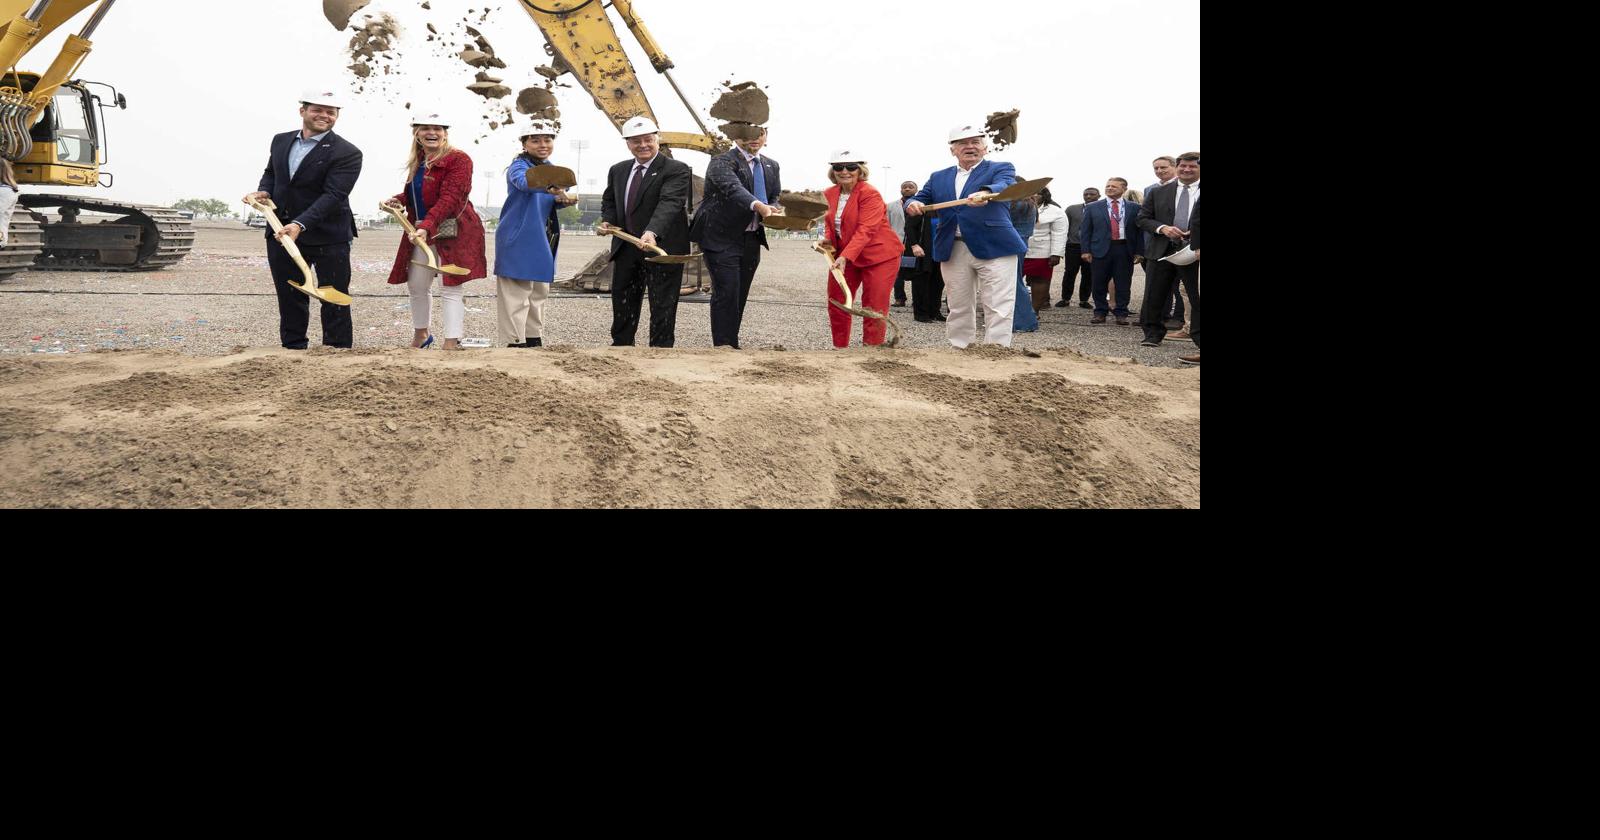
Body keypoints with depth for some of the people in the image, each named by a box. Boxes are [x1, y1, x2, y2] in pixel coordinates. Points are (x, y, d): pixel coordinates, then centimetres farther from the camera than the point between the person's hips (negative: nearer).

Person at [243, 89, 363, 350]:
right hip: (281, 232, 6)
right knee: (289, 298, 13)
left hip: (328, 237, -5)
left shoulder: (347, 153, -12)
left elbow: (333, 195, -20)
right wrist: (263, 191, 1)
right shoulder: (280, 141, 9)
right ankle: (293, 350, 24)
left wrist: (300, 225, -30)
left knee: (334, 300, 1)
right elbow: (270, 173, 25)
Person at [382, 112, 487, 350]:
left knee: (451, 287, -10)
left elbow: (450, 198, -23)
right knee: (416, 284, 14)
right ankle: (421, 334, 33)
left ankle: (451, 342, -10)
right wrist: (399, 200, 4)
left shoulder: (458, 159, -12)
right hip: (422, 232, 8)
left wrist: (427, 226, -34)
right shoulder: (418, 162, 13)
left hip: (454, 231, -8)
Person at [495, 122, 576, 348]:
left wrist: (563, 201, -6)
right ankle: (514, 342, -6)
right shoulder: (519, 165, -11)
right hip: (518, 238, -8)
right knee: (516, 291, -8)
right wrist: (549, 187, -55)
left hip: (543, 239, 8)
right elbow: (524, 182, -34)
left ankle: (534, 338, 25)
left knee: (539, 291, 14)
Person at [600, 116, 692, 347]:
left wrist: (652, 232, -43)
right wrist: (608, 221, 1)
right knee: (622, 309, 15)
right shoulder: (618, 170, 11)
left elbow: (670, 202, -27)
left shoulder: (677, 170, -11)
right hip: (626, 249, 6)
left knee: (662, 311, 0)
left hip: (662, 249, -6)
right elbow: (609, 202, 25)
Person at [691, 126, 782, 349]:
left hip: (752, 241, 7)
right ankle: (724, 346, -10)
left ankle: (731, 345, 19)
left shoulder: (771, 166, 13)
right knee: (726, 294, -12)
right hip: (722, 239, -7)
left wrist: (775, 213, -5)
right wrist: (757, 206, -47)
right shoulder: (721, 162, -11)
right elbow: (733, 188, -29)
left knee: (740, 296, 11)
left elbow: (775, 199, 20)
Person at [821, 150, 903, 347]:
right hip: (843, 257, 7)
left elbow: (864, 231, -26)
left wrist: (845, 257, -36)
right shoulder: (828, 194, 4)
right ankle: (839, 349, 24)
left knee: (874, 310, -6)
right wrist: (827, 242, -7)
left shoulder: (870, 194, -18)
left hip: (879, 256, -7)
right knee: (836, 306, 10)